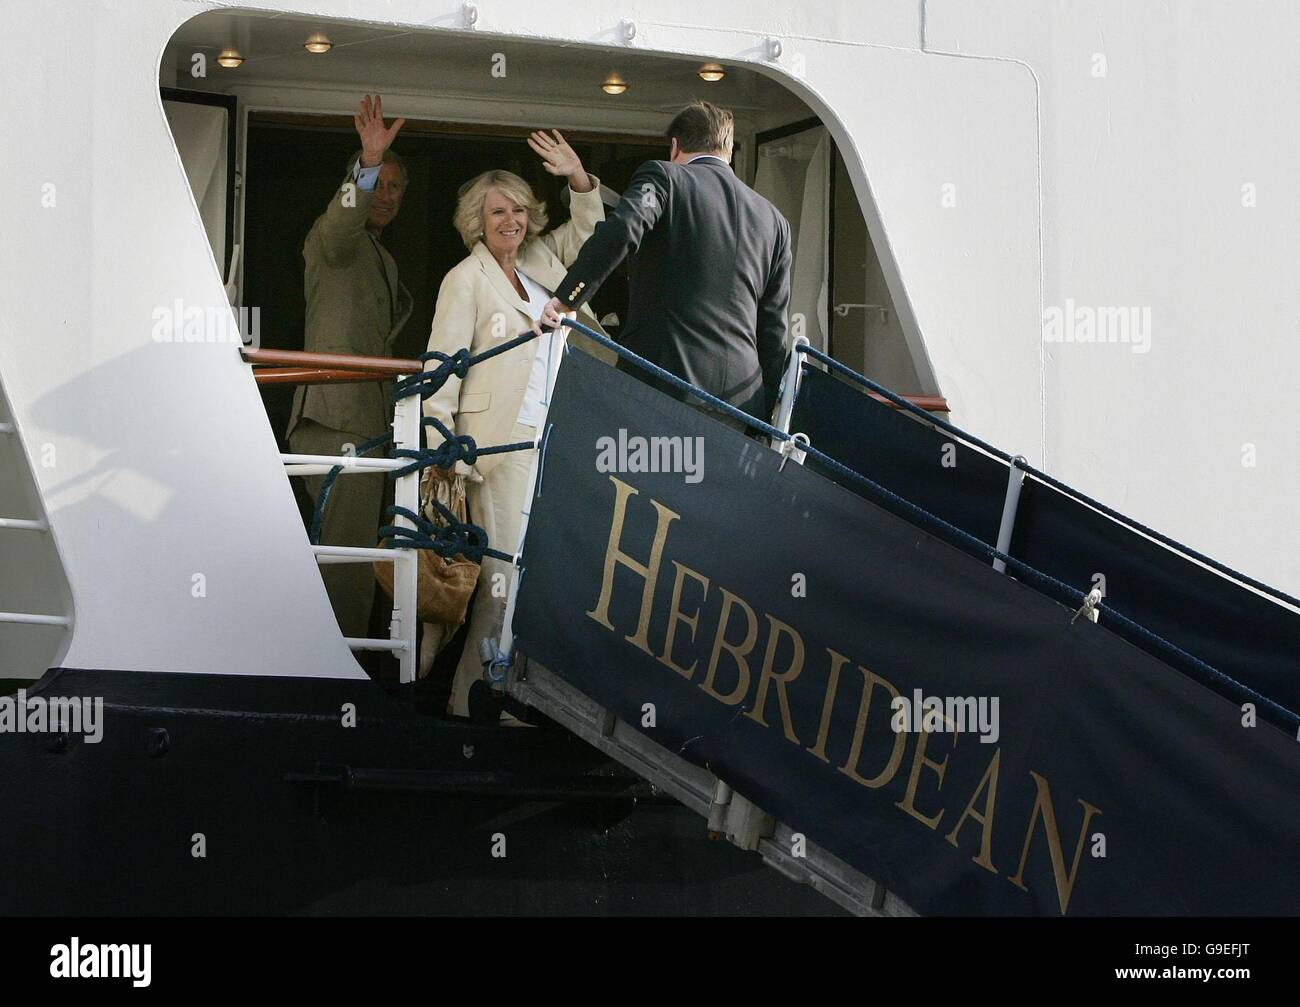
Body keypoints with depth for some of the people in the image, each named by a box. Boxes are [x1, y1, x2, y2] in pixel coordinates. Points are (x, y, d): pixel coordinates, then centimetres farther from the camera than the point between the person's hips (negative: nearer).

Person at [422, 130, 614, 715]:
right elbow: (442, 369, -7)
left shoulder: (538, 261, 16)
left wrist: (579, 178, 12)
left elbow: (586, 230, 31)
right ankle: (468, 696, -7)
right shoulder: (466, 279, -3)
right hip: (503, 443, -7)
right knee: (503, 572, -11)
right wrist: (438, 453, -14)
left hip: (552, 438, 7)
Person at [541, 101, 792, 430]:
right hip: (741, 398, 5)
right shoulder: (774, 220, 17)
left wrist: (566, 298, -12)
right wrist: (767, 416, 20)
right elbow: (773, 329, 17)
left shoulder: (663, 177, 4)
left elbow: (620, 231, -18)